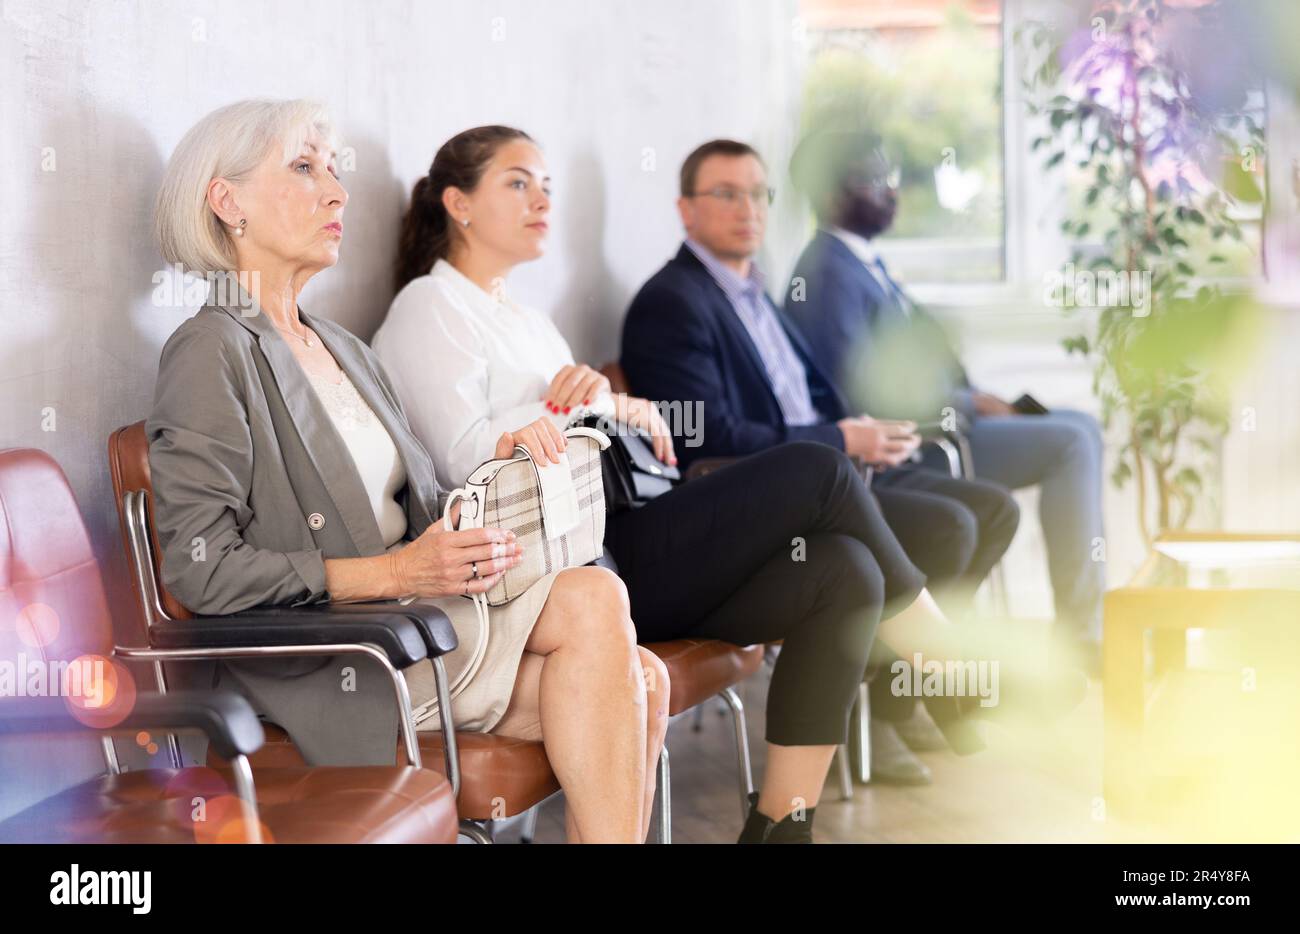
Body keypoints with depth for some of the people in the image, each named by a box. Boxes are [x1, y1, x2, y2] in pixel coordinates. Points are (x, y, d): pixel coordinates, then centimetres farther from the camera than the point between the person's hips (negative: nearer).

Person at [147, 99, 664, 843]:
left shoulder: (345, 350, 22)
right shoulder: (213, 352, -7)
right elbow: (202, 570, -17)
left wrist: (472, 525, -2)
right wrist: (396, 571, -21)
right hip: (319, 664, -8)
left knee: (636, 680, -15)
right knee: (593, 600, -22)